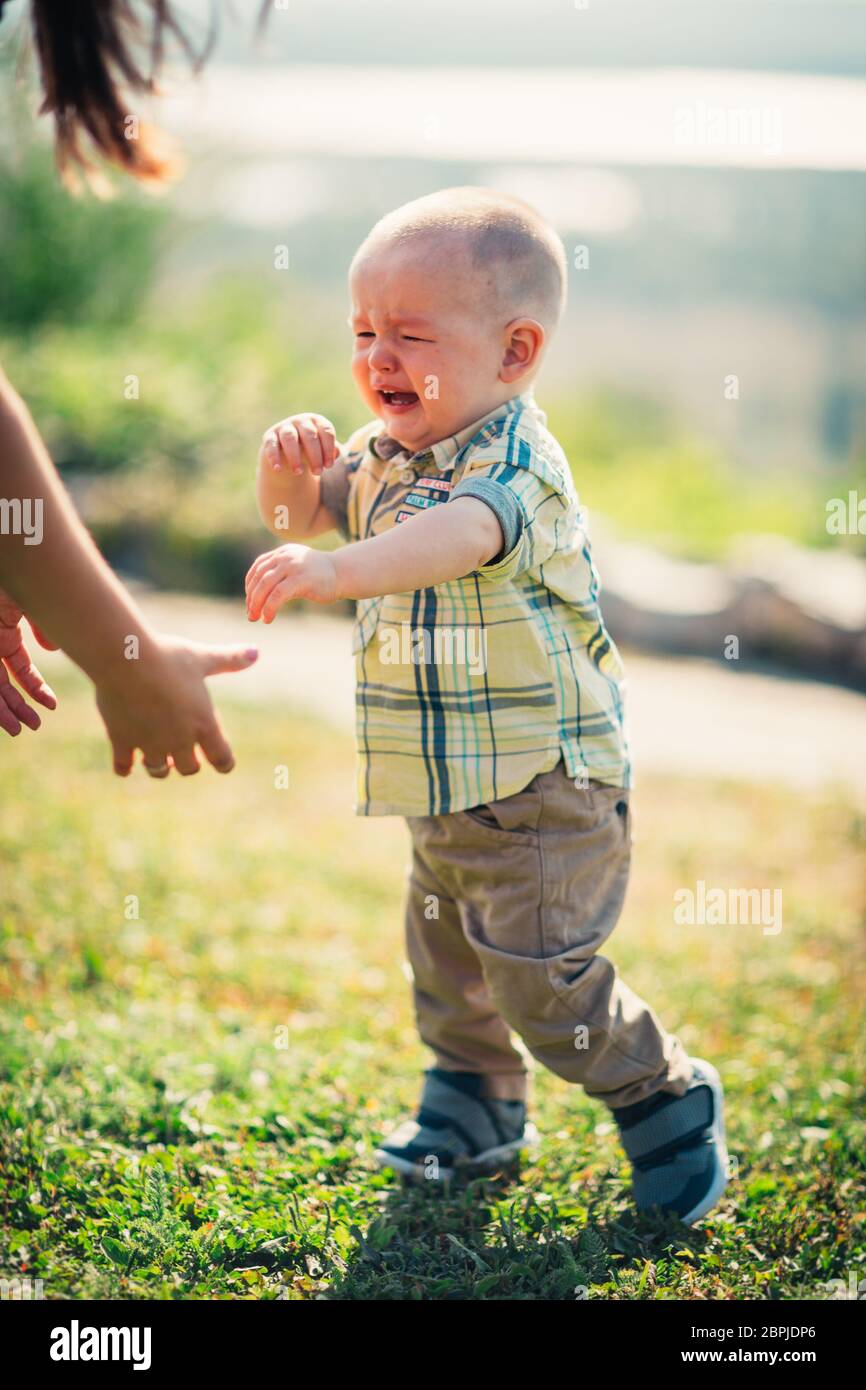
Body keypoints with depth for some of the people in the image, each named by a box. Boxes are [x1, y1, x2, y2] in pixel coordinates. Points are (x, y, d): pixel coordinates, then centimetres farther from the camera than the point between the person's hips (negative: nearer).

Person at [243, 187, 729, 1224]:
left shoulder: (515, 461, -23)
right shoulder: (384, 455, 6)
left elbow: (463, 532, -44)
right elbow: (299, 514, 17)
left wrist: (338, 569, -62)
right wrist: (290, 469, -9)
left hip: (544, 786, -9)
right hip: (446, 788, 9)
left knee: (541, 976, -9)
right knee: (444, 953, 21)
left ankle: (666, 1101, 12)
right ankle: (473, 1101, 41)